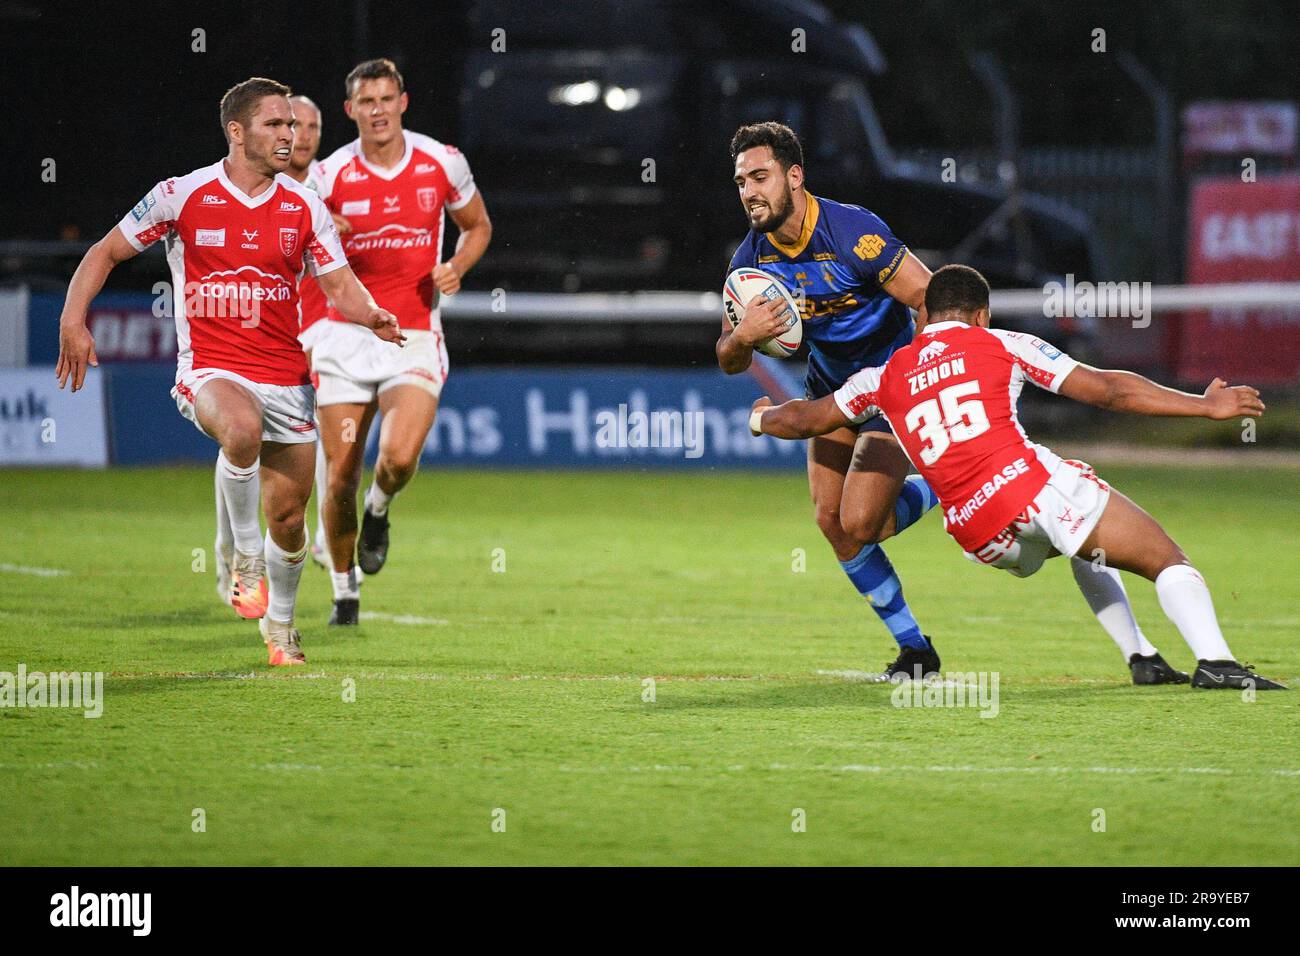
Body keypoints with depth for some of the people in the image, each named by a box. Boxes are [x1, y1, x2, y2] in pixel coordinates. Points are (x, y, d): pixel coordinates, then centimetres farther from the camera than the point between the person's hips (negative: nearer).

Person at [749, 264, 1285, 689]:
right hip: (1034, 484, -5)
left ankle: (1141, 658, 22)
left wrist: (762, 419, 56)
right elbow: (1107, 390, 7)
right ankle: (1214, 661, -27)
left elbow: (806, 421, 33)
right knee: (1168, 561, -2)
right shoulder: (1001, 345, 10)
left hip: (977, 534, 5)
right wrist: (1205, 406, 11)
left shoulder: (885, 378, 19)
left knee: (1087, 552, 35)